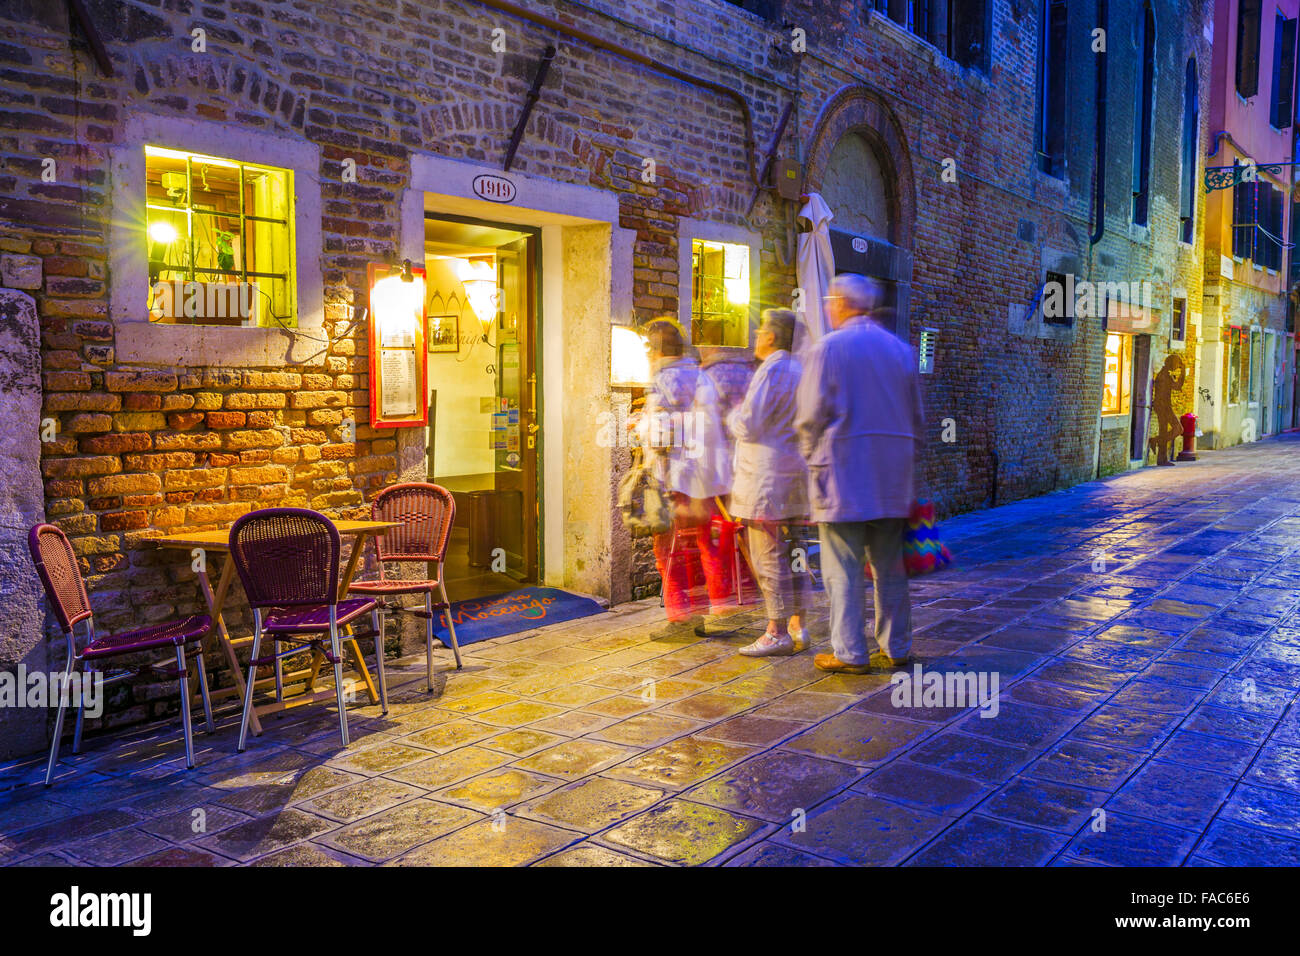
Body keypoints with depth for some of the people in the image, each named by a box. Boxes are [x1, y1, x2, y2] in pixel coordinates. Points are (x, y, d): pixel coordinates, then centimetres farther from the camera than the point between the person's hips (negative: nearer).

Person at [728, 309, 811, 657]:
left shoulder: (770, 371, -13)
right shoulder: (800, 371, 15)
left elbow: (748, 427, -18)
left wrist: (733, 414, 4)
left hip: (767, 477, -9)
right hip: (795, 474, 9)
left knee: (768, 556, -5)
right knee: (791, 554, 12)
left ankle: (777, 632, -2)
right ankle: (797, 628, 16)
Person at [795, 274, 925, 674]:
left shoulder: (828, 348, -5)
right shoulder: (902, 349, 12)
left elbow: (812, 414, -8)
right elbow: (917, 418, 15)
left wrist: (812, 455, 7)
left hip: (843, 469, -5)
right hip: (893, 475, 6)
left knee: (843, 568, 0)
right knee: (890, 566, 12)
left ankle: (850, 653, 2)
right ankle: (896, 648, 19)